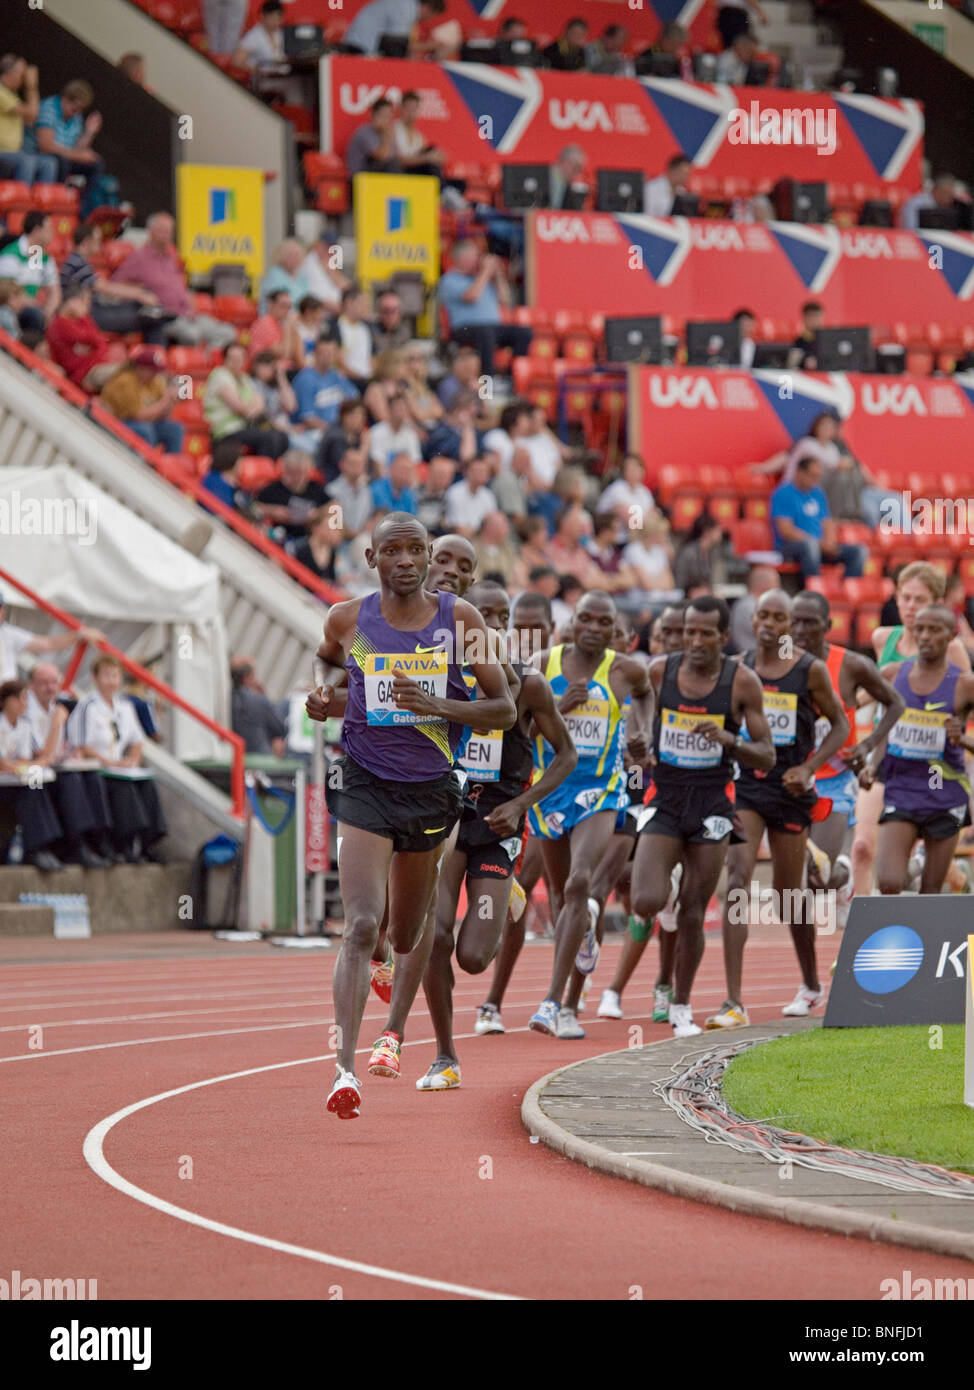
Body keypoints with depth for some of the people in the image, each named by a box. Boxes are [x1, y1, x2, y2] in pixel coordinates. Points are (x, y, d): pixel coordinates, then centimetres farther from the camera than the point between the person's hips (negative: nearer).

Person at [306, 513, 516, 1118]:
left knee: (407, 939, 17)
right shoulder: (348, 620, -2)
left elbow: (505, 710, -4)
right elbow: (327, 659, 23)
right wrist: (323, 689, 0)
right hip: (366, 788, -2)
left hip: (432, 790, 2)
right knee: (361, 928, -19)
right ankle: (345, 1069, -22)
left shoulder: (459, 619, -5)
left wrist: (436, 704, -19)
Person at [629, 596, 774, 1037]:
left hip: (712, 806, -1)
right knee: (646, 903, -18)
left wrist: (729, 740, -23)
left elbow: (767, 757, -5)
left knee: (692, 915, 4)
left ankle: (681, 1007, 21)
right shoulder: (658, 672, -3)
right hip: (663, 800, 1)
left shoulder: (742, 682, -7)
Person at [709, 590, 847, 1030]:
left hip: (790, 790, -1)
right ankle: (734, 1002, -21)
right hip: (745, 783, 1)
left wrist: (808, 768, -8)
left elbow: (840, 726, 4)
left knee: (787, 892, 11)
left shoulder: (810, 671, -3)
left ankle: (811, 983, 39)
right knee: (737, 879, -17)